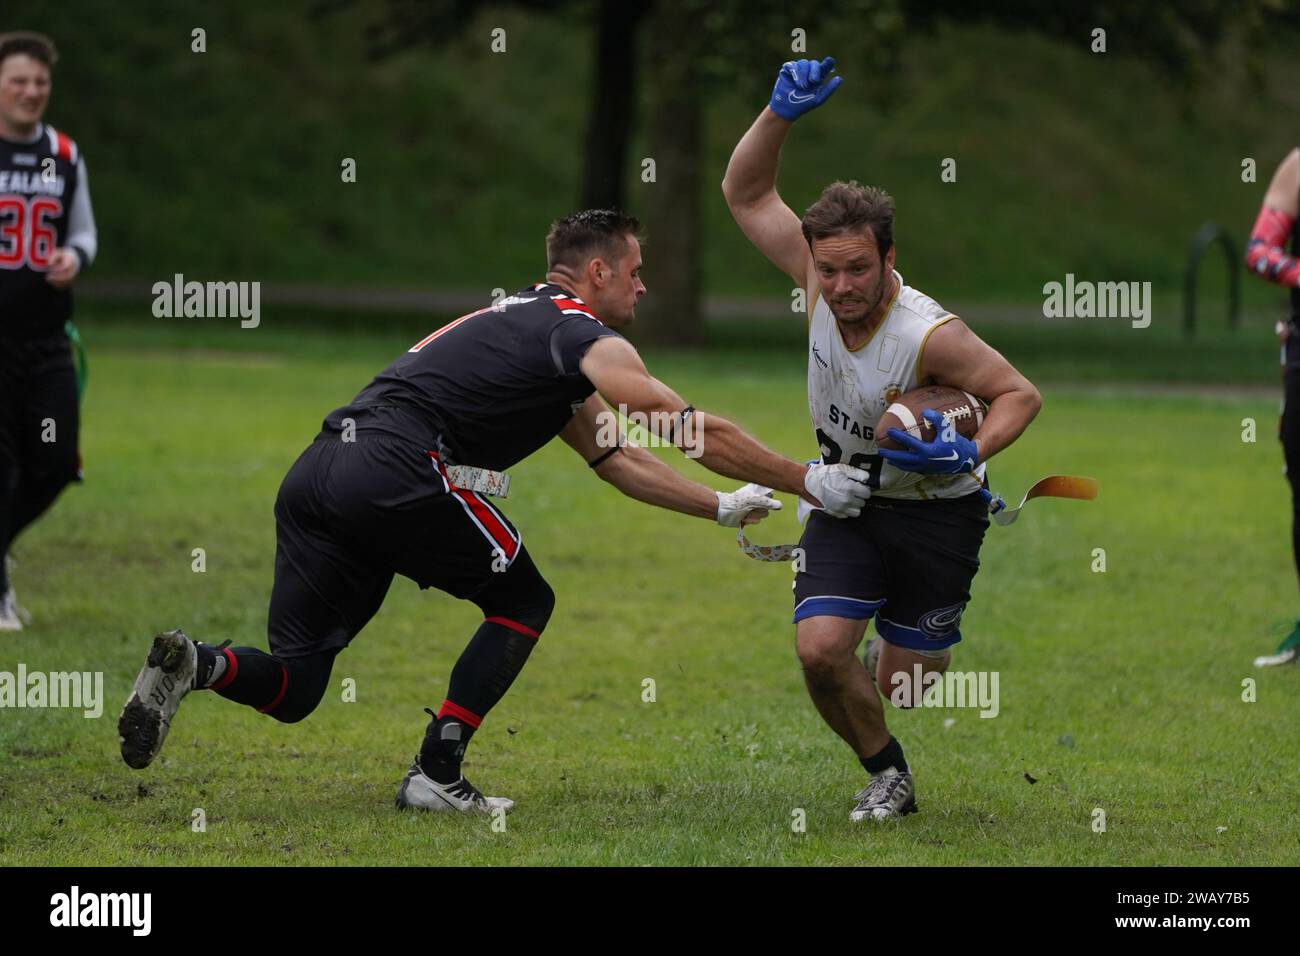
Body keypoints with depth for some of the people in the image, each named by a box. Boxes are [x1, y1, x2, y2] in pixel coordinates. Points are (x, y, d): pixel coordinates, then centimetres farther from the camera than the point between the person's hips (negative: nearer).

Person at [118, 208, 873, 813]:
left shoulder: (519, 319, 33)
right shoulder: (586, 340, 5)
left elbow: (615, 458, 39)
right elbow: (699, 433, 3)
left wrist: (721, 508, 37)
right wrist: (807, 482, 13)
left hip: (316, 476, 8)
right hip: (394, 469, -8)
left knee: (294, 688, 10)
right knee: (523, 602, 14)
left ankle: (197, 664, -19)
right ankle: (437, 773, 6)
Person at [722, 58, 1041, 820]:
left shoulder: (931, 336, -29)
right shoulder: (819, 280, -16)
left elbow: (1021, 394, -17)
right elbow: (746, 193, -10)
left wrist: (970, 455, -34)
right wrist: (781, 115, -25)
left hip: (935, 511, -3)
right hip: (847, 502, 3)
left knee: (903, 685, 4)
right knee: (820, 650, -16)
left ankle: (902, 650, 45)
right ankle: (888, 775, 11)